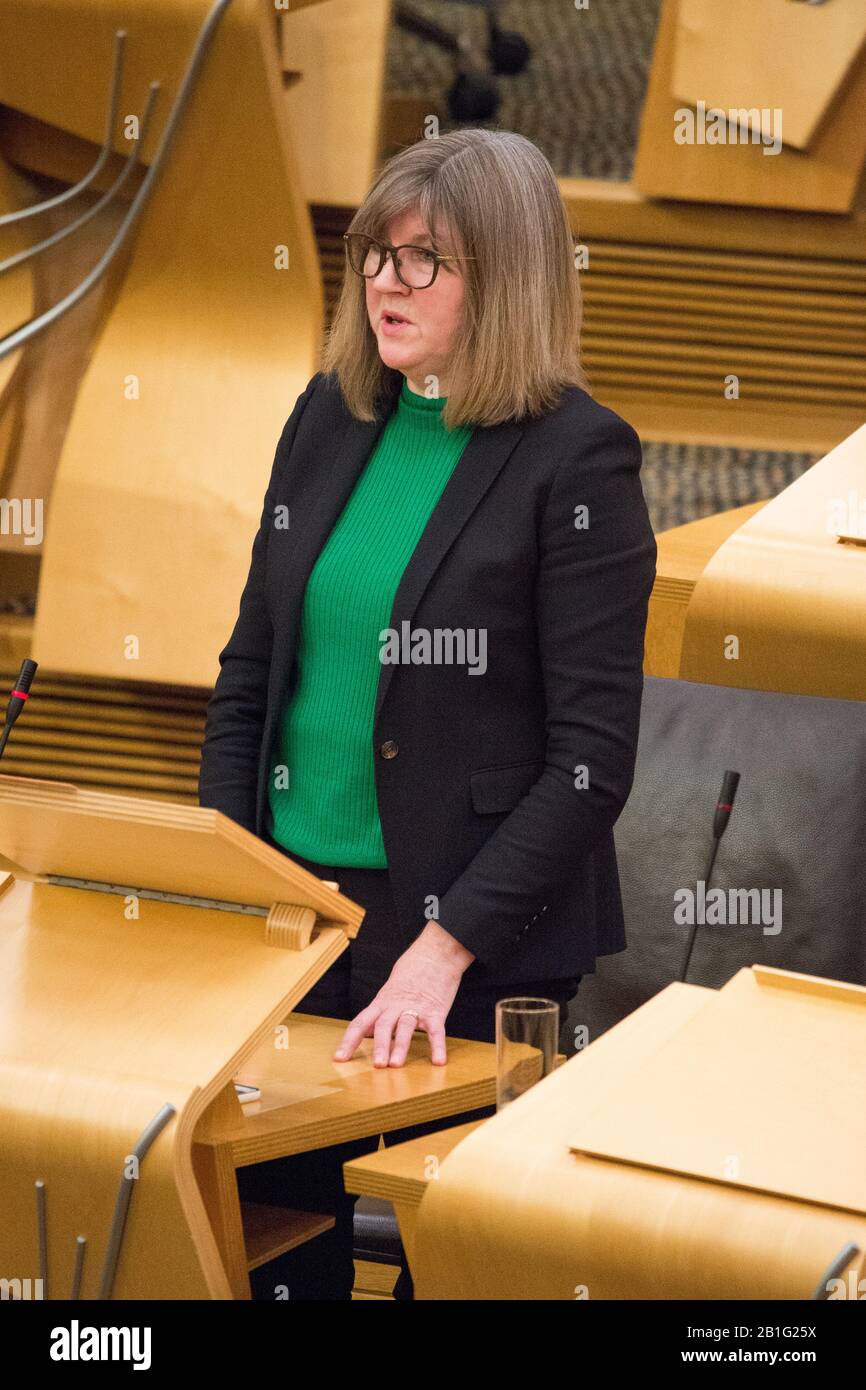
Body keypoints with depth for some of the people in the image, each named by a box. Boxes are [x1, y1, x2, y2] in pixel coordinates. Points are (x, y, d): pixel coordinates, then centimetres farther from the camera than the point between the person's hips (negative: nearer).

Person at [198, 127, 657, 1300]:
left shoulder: (576, 459, -11)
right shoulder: (330, 419, 6)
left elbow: (591, 754, -14)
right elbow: (250, 670, 12)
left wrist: (448, 943, -19)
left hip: (478, 946, -5)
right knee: (276, 1249, 9)